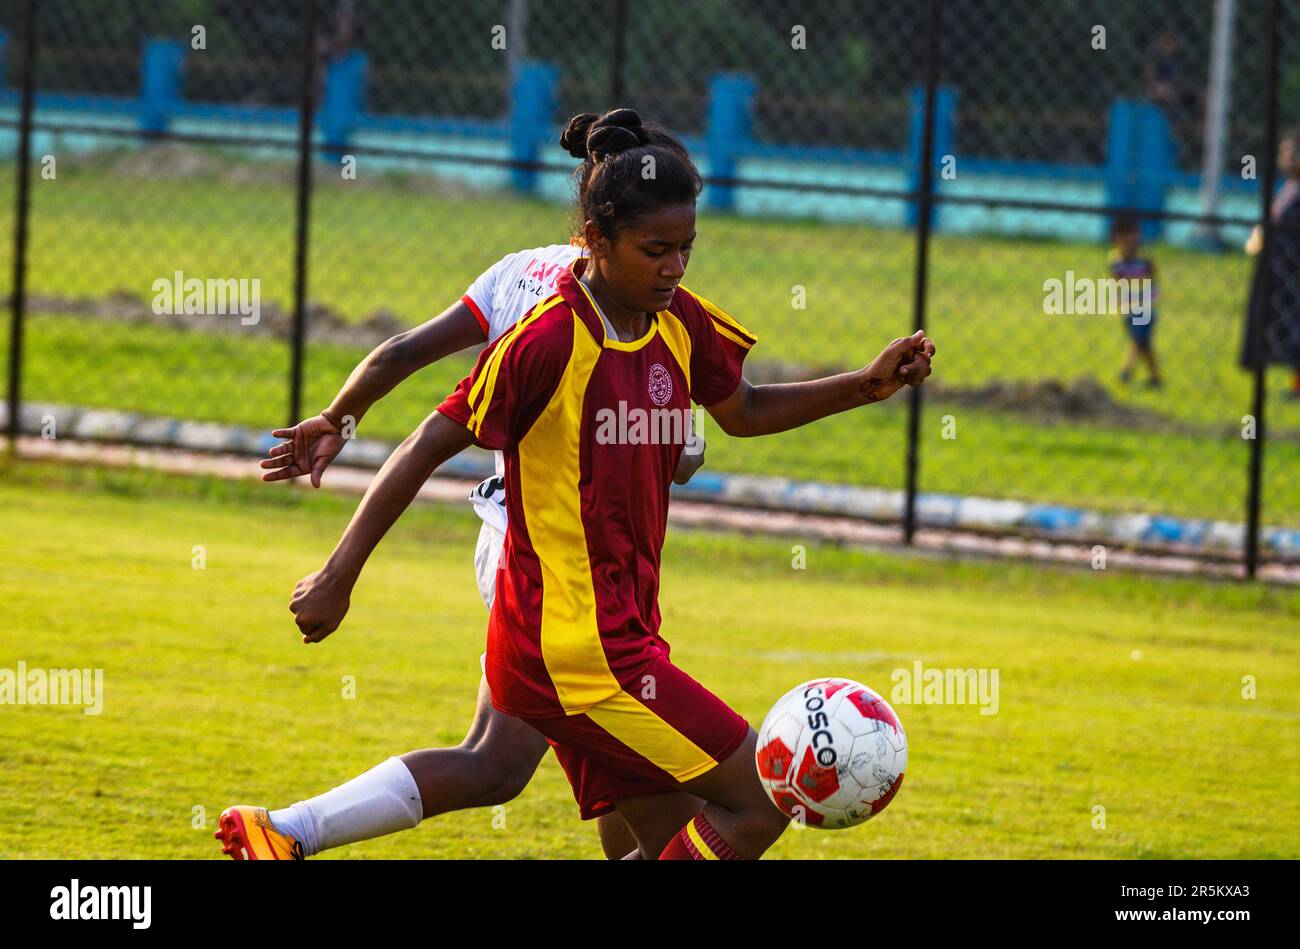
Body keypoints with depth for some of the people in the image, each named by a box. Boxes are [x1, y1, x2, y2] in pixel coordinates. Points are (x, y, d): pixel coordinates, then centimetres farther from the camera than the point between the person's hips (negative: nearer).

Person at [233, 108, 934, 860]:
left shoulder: (680, 323, 6)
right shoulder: (550, 340, -17)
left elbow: (743, 412, 26)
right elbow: (427, 449, -12)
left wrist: (865, 386, 13)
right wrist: (337, 578, -9)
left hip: (624, 635, 8)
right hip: (574, 647, -8)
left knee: (675, 842, 8)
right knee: (758, 801, -10)